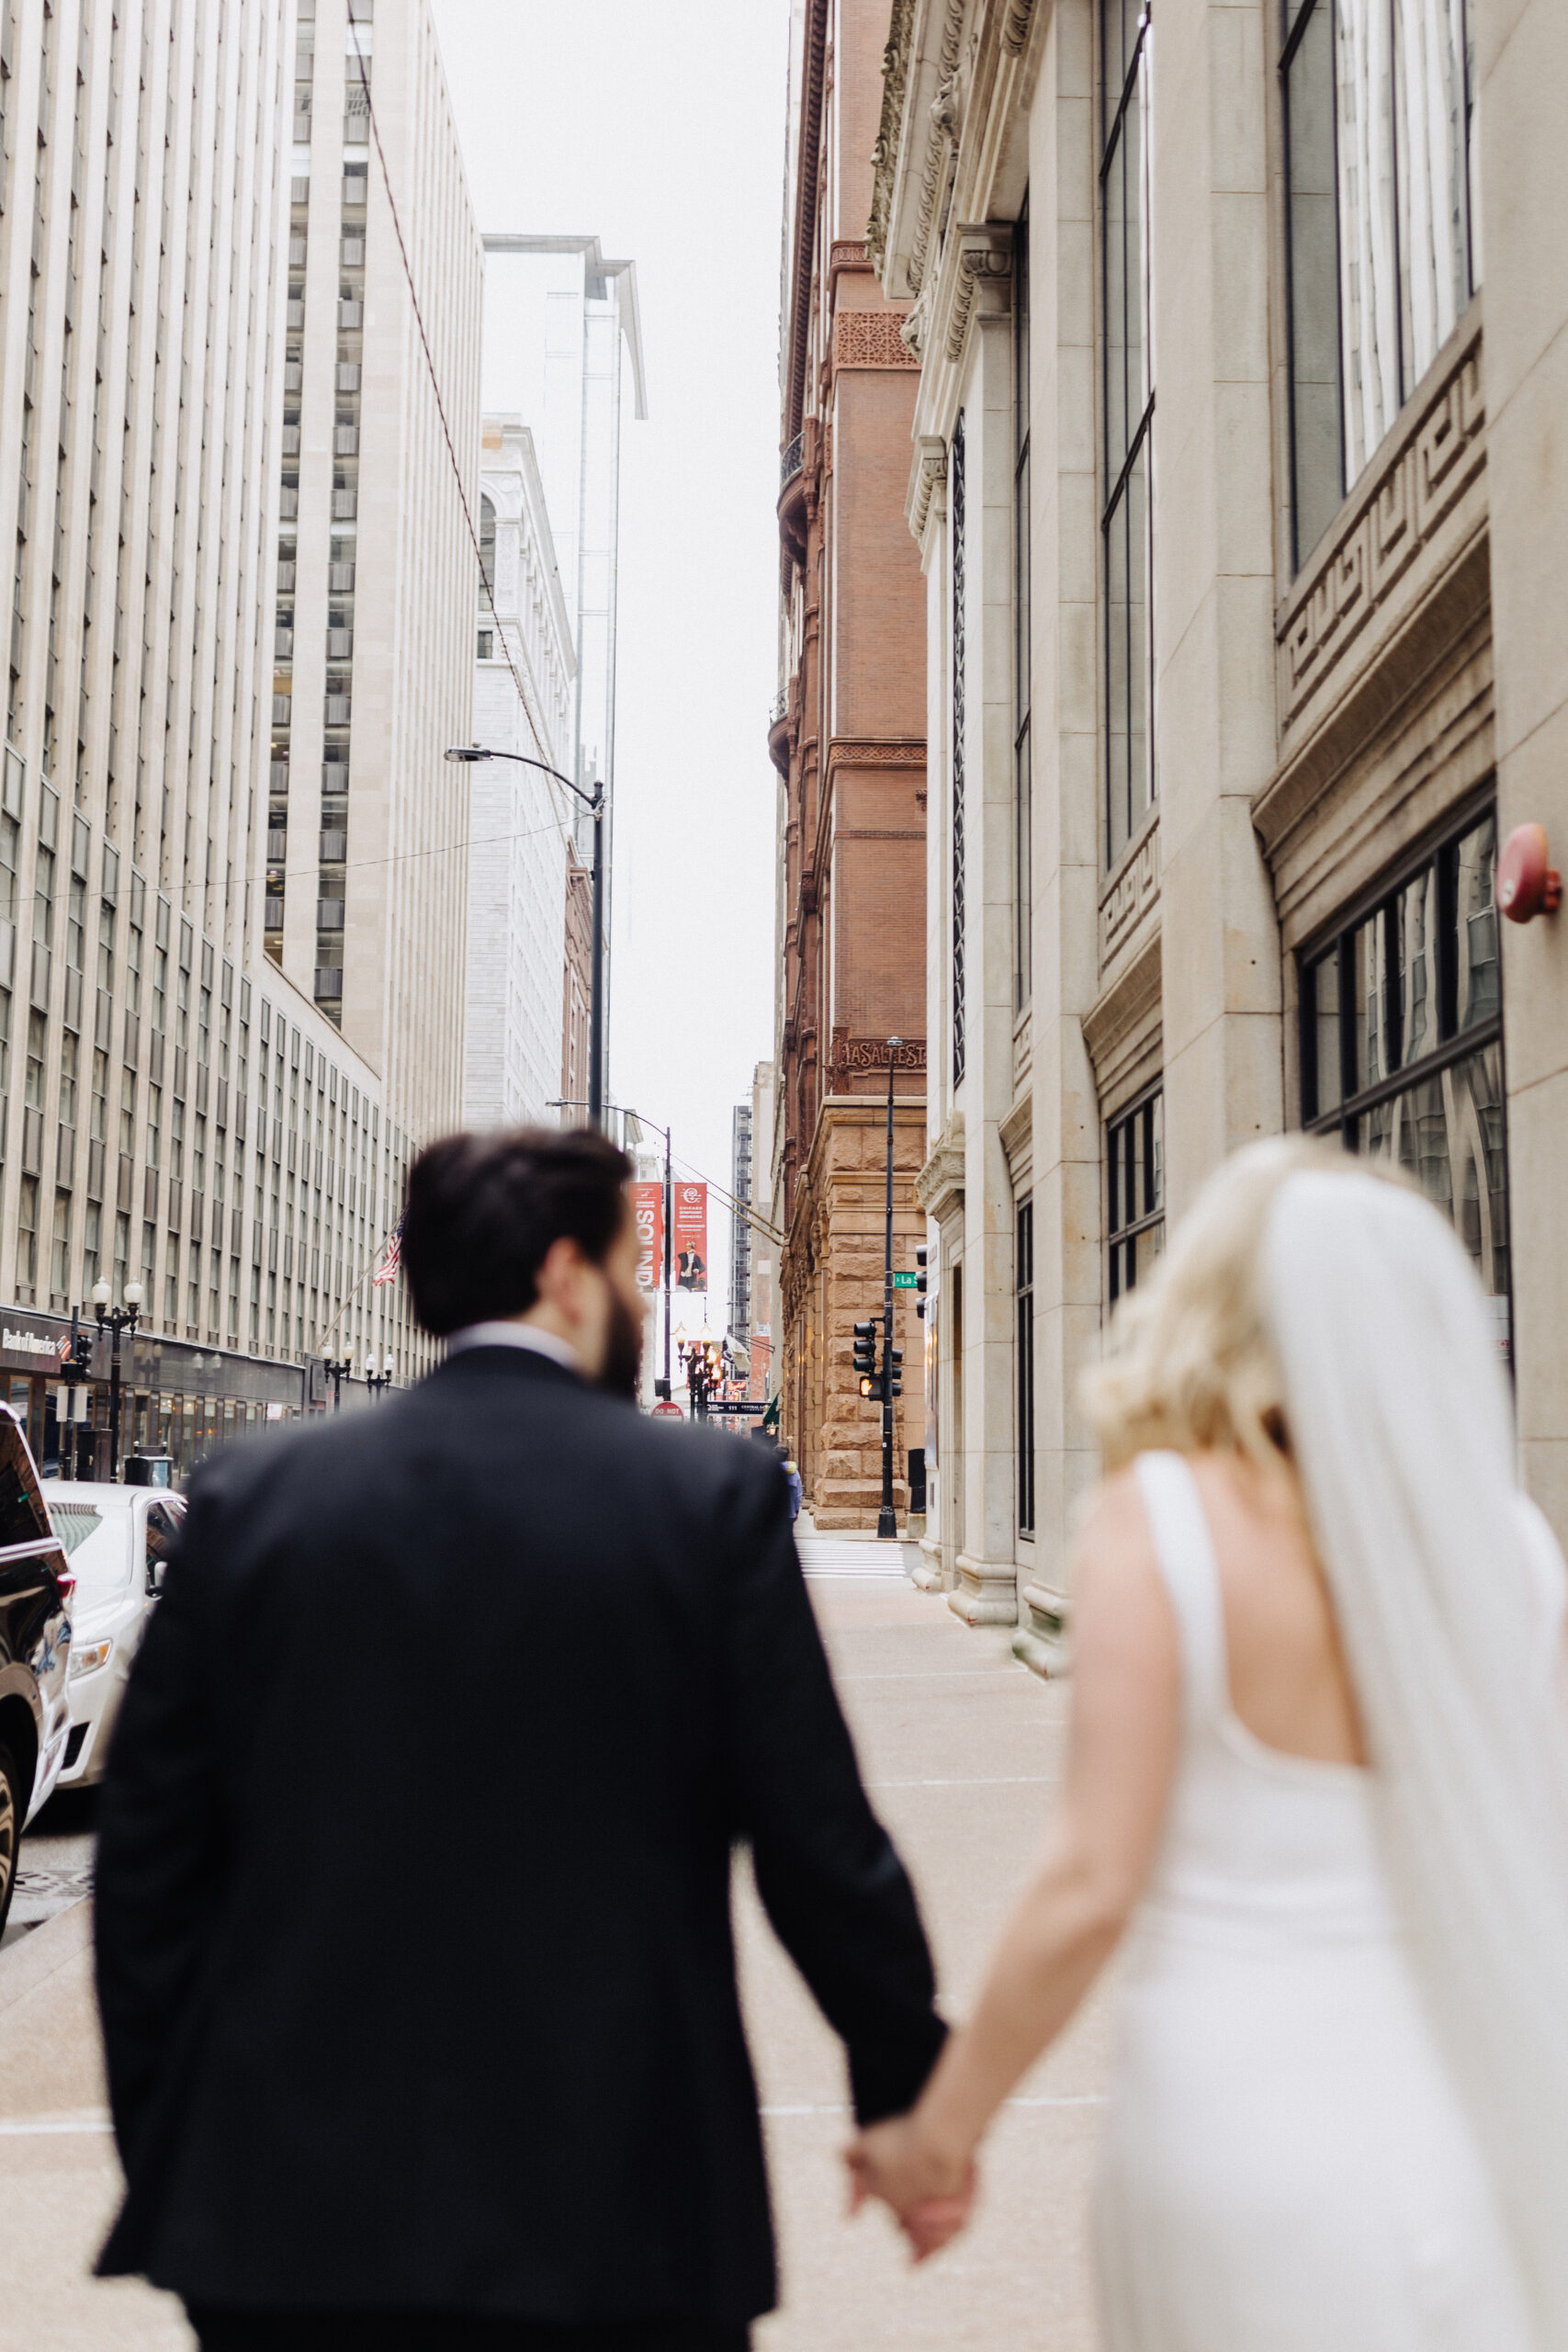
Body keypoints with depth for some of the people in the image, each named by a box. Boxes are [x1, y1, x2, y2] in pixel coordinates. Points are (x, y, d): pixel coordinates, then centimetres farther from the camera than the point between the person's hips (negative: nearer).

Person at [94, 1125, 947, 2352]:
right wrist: (909, 2094, 6)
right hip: (617, 2216, -1)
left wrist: (160, 2155, 12)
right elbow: (819, 1846, -8)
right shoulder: (712, 1500, -9)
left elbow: (149, 1857, 2)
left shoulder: (249, 1500, -1)